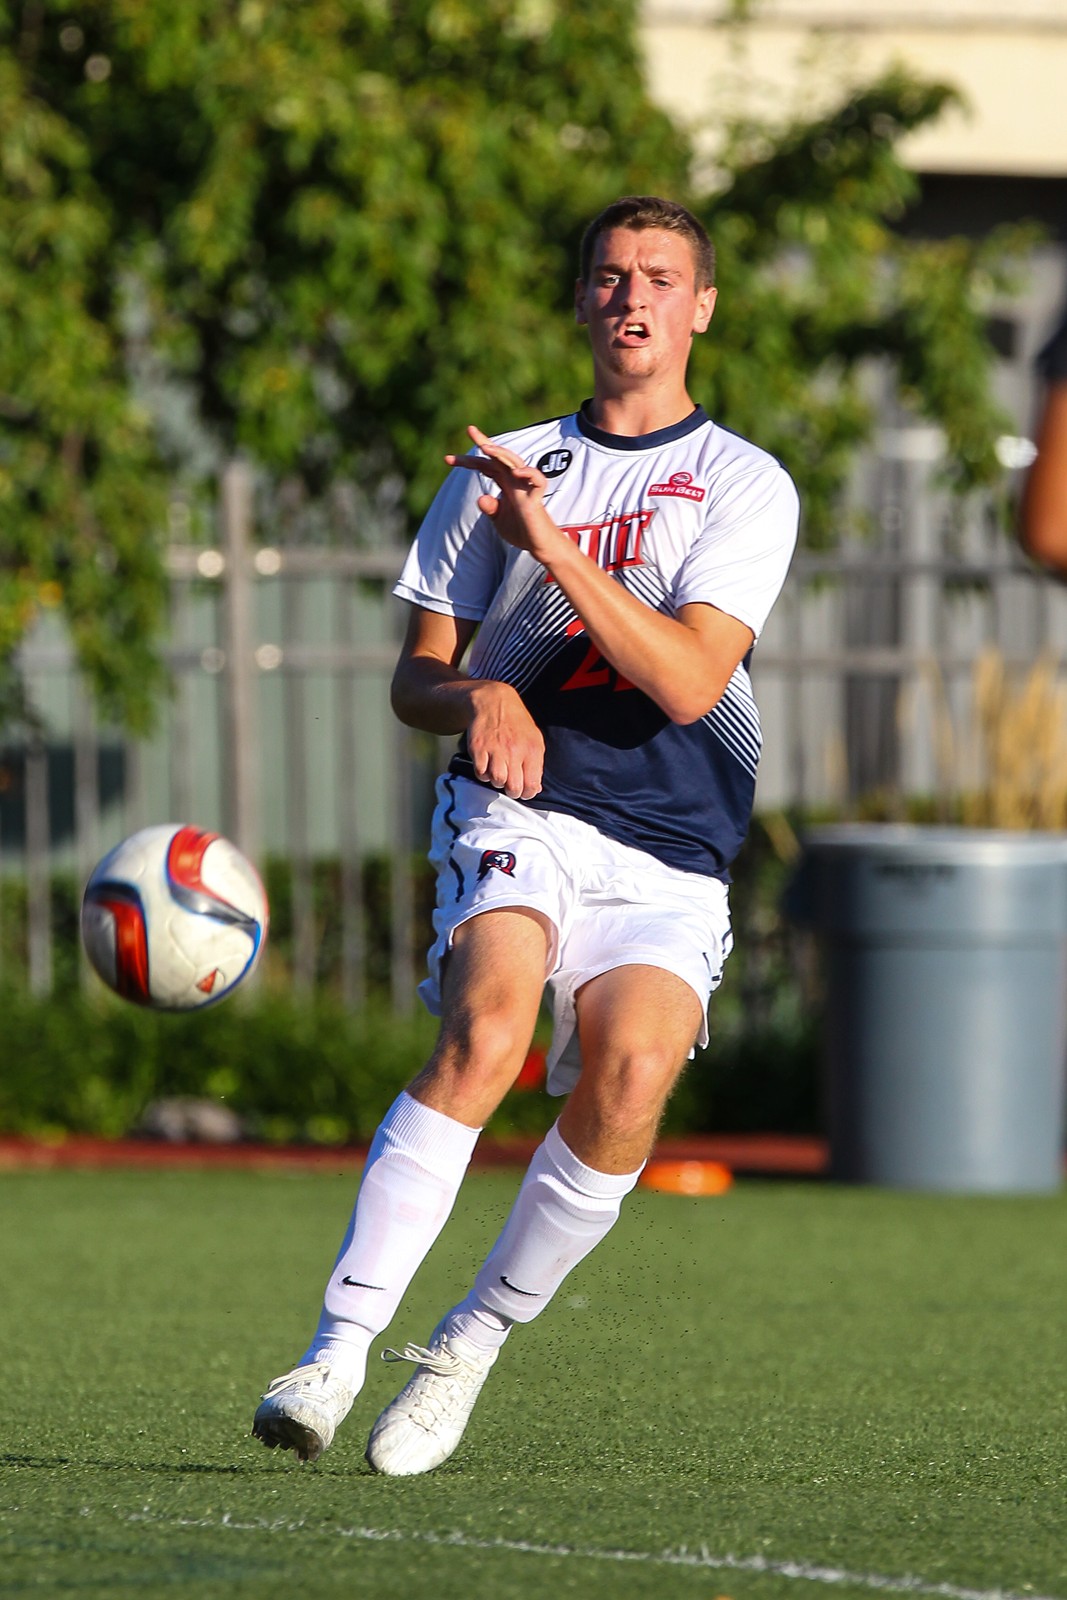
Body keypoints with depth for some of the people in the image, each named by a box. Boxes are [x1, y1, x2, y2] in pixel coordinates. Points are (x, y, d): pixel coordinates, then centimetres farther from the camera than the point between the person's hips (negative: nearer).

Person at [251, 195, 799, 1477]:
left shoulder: (747, 487, 6)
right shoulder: (501, 471, 16)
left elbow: (689, 680, -8)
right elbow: (416, 676, 16)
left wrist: (553, 545, -16)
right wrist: (476, 699, -8)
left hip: (669, 862, 0)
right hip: (518, 811, 0)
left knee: (633, 1068, -28)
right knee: (490, 1022, -30)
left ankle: (474, 1343, -9)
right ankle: (338, 1348, -32)